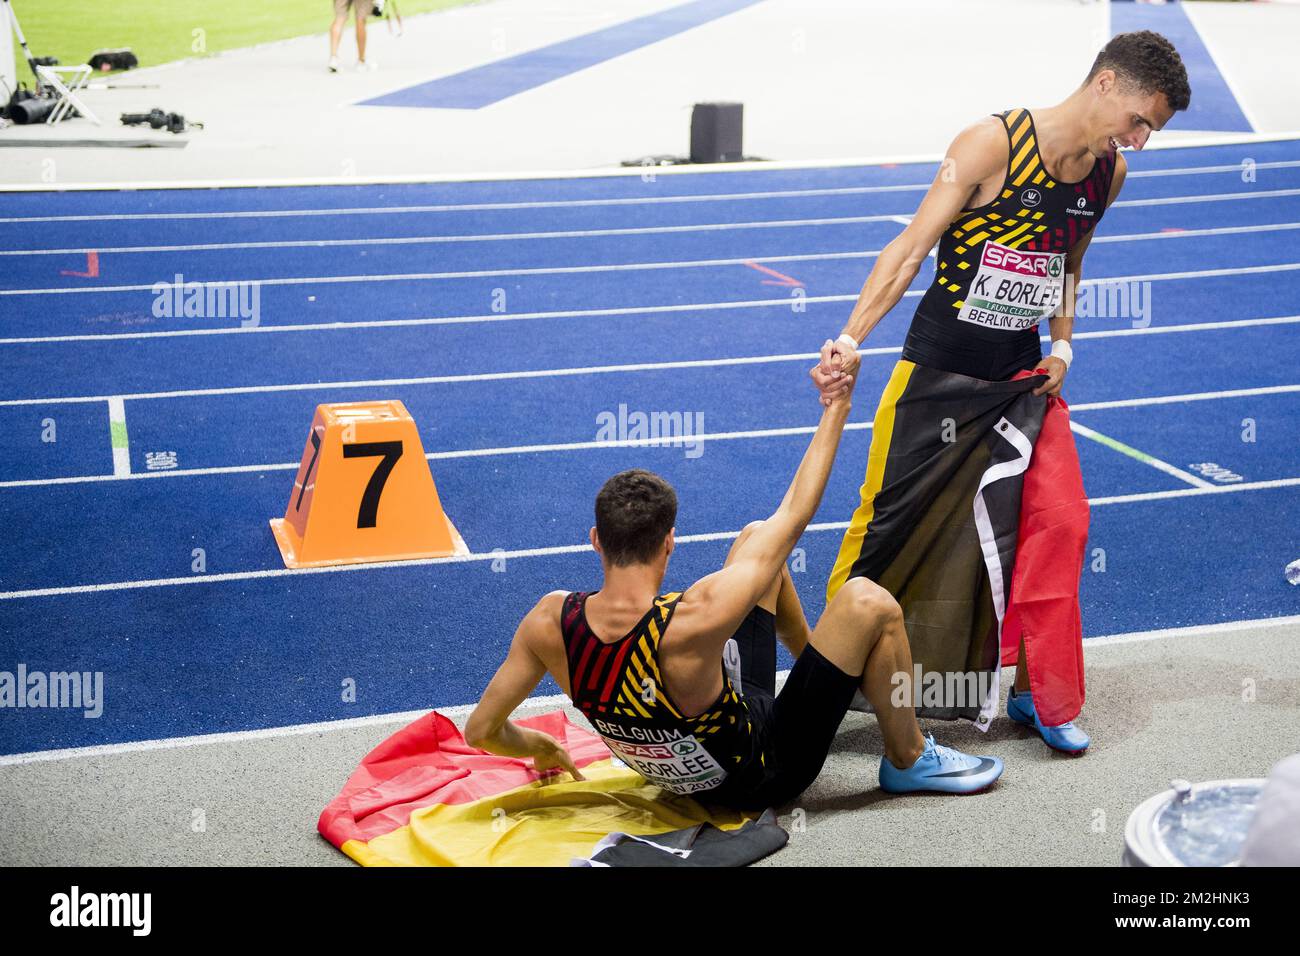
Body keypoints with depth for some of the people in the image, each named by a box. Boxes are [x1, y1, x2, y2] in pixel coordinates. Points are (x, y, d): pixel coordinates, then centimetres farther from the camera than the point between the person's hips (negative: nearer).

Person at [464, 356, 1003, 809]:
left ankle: (815, 660, 39)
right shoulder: (694, 622, -39)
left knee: (757, 539, 9)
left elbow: (481, 731, -11)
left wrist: (538, 747, 11)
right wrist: (835, 409, -15)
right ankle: (910, 761, 12)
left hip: (680, 767, 6)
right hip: (763, 772, -6)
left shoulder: (549, 621, -24)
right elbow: (794, 514, -27)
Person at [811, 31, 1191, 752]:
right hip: (937, 369, -6)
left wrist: (1061, 347, 5)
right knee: (888, 517, 0)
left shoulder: (1108, 173, 3)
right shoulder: (993, 143, -17)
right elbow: (910, 251, -19)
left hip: (1023, 378, 6)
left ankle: (1030, 692, 22)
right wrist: (850, 341, -29)